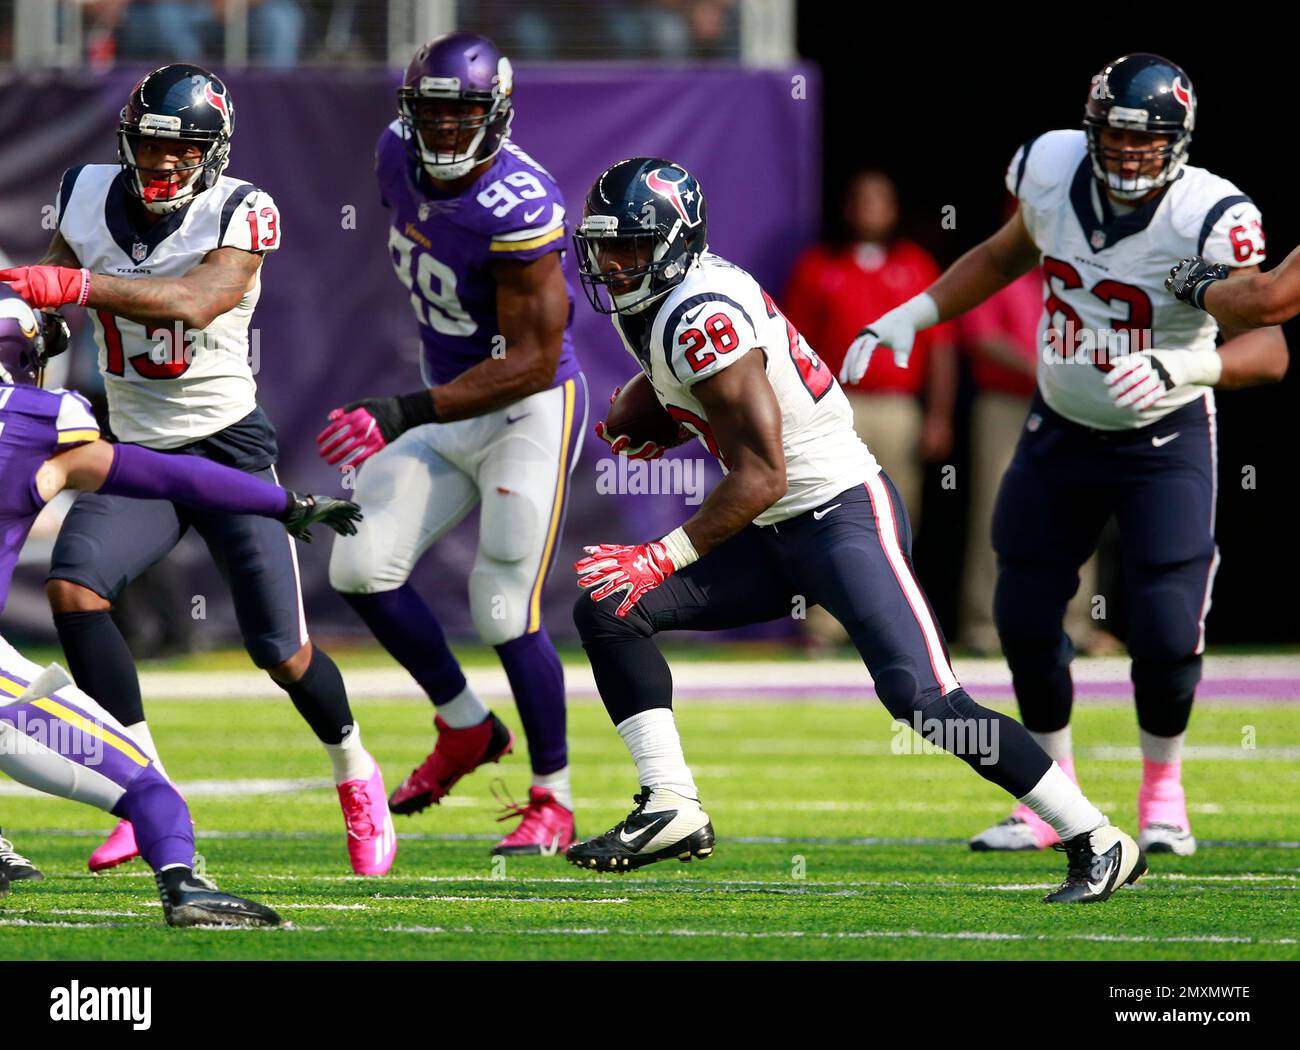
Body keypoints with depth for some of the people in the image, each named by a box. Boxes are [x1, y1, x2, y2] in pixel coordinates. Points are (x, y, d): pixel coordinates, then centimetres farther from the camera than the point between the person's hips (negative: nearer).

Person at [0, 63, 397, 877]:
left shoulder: (241, 214, -15)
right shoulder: (90, 199, -1)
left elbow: (194, 301, -34)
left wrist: (78, 286, -45)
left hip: (229, 445, -3)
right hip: (138, 453, 4)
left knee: (282, 650, 0)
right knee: (73, 585, -23)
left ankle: (356, 774, 32)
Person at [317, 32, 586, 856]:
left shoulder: (517, 209, -28)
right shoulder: (400, 157, -3)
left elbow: (531, 363, -26)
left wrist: (403, 415, -32)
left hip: (529, 411, -8)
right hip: (447, 400, 8)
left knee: (506, 615, -8)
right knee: (363, 567, -2)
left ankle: (553, 801, 9)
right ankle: (466, 729, 18)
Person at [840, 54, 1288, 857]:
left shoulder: (1208, 219, -27)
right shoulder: (1052, 171, -13)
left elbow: (1269, 347, -32)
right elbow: (1008, 255, 9)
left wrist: (1178, 367, -49)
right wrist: (909, 318, 3)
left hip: (1165, 439, -4)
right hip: (1060, 430, 4)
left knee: (1166, 633, -11)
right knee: (1025, 618, 5)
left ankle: (1163, 793, 18)